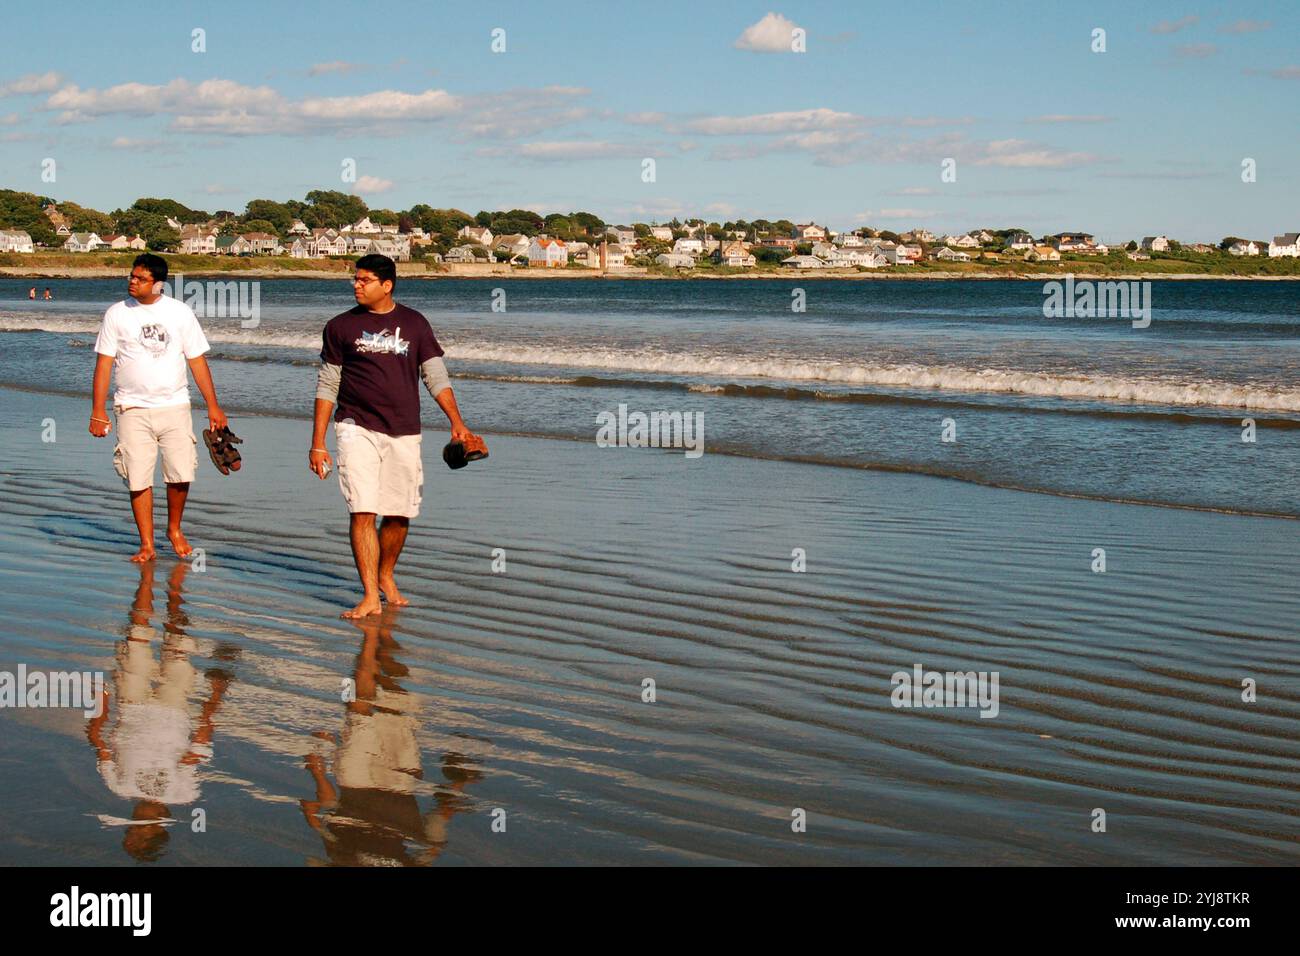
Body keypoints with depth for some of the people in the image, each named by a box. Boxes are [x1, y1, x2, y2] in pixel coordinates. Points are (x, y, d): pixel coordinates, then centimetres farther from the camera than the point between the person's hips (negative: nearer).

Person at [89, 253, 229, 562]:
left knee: (181, 475, -3)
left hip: (174, 407, 1)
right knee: (138, 478, -3)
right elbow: (103, 364, 2)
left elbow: (197, 361, 7)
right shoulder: (117, 314, 2)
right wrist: (98, 411, -4)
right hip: (133, 409, -1)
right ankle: (146, 544, 7)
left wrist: (213, 406, 4)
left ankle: (174, 529, 22)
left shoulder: (180, 312, 3)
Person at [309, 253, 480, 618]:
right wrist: (317, 443, 2)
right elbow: (327, 386, 6)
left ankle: (385, 575, 32)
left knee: (399, 515, 7)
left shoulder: (414, 324, 7)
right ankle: (370, 597, -12)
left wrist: (457, 423, -7)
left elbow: (435, 376, 7)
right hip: (357, 428, -2)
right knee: (363, 512, -12)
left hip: (404, 434, 2)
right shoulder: (341, 326, 5)